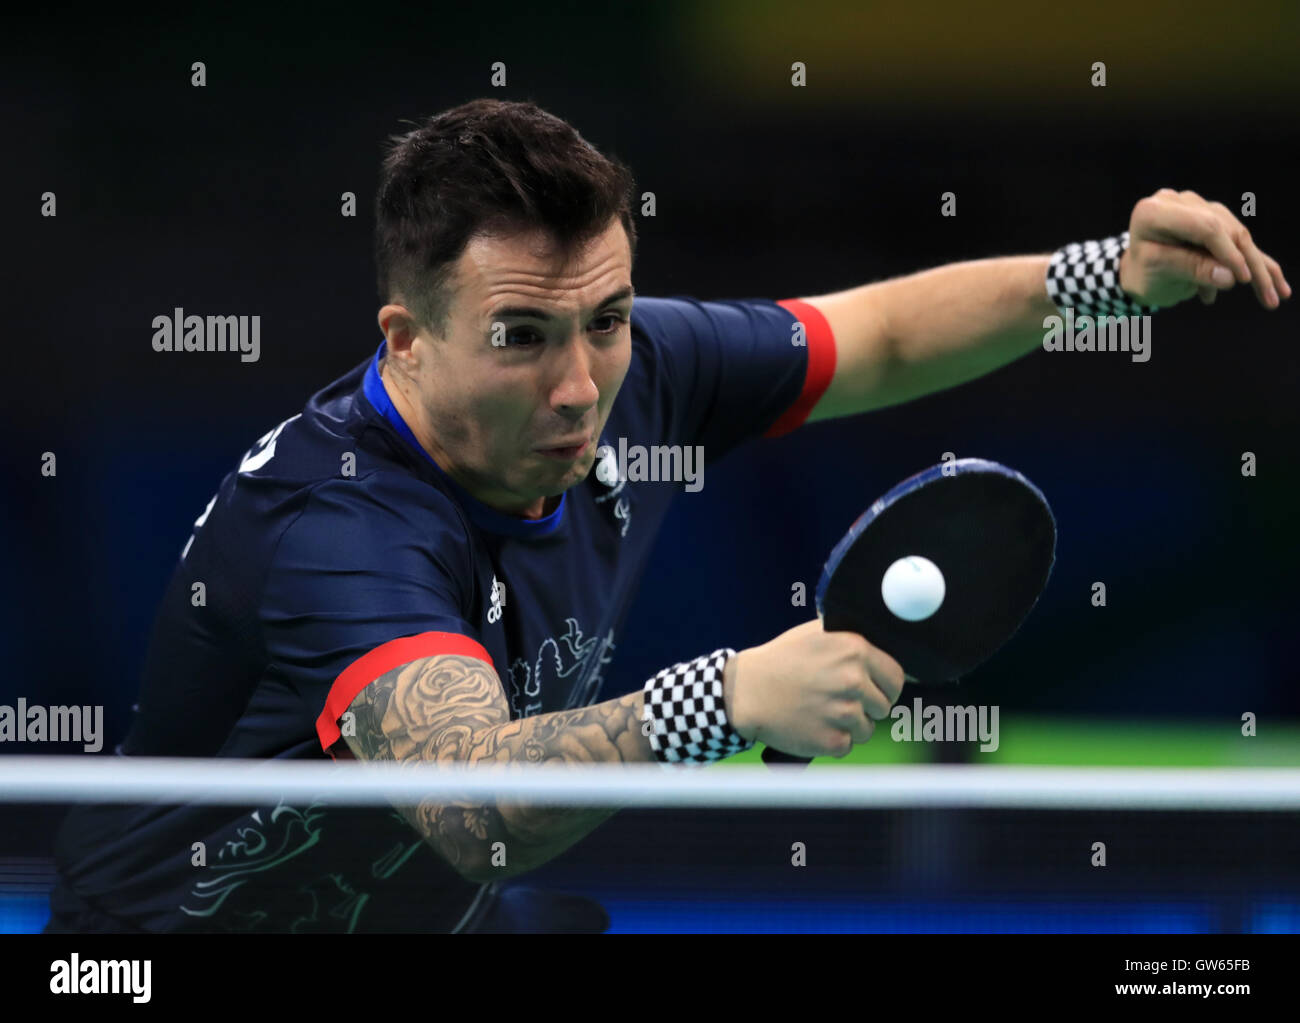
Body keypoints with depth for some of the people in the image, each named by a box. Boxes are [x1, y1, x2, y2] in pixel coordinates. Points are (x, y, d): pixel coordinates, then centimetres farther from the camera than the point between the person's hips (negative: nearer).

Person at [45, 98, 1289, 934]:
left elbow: (882, 337, 7)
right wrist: (725, 700, -65)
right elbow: (475, 809, -52)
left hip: (453, 908, 7)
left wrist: (1113, 276, -5)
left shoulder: (634, 371, -12)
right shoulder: (334, 519, -36)